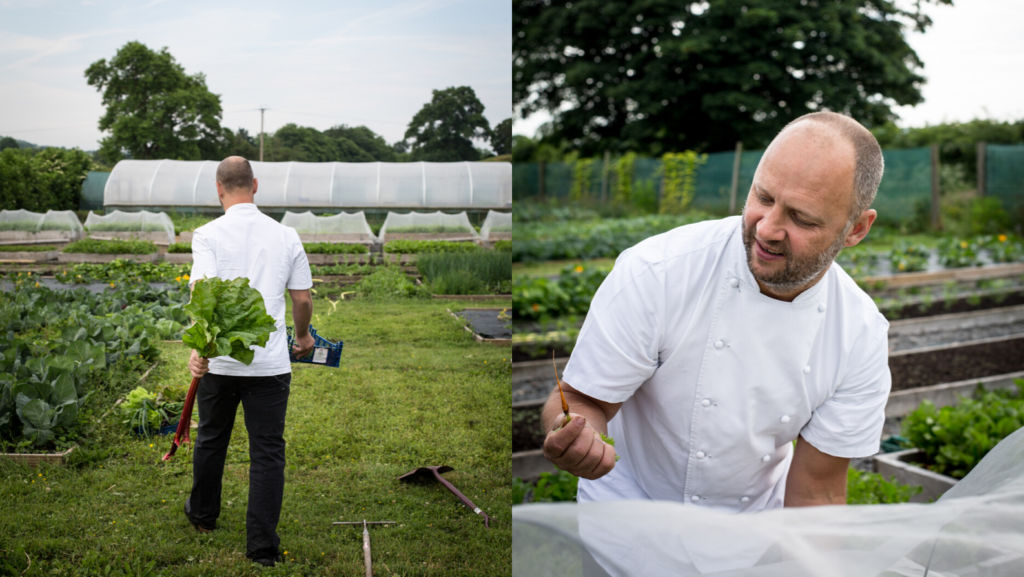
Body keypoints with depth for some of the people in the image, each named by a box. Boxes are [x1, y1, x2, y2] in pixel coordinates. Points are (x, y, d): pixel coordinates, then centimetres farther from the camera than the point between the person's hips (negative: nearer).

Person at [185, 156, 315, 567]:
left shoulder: (209, 234, -5)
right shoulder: (286, 236, 3)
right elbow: (302, 299, 8)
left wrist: (199, 347, -26)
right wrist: (303, 336, 26)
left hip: (219, 362, 0)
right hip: (271, 363, 0)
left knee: (212, 439, 20)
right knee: (268, 451, 4)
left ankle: (203, 514, 41)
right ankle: (262, 545, 4)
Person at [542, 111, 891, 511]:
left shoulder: (862, 337, -15)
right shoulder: (654, 272, -25)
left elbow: (816, 491, -8)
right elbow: (583, 399, -17)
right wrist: (574, 436, -40)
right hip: (634, 504, -3)